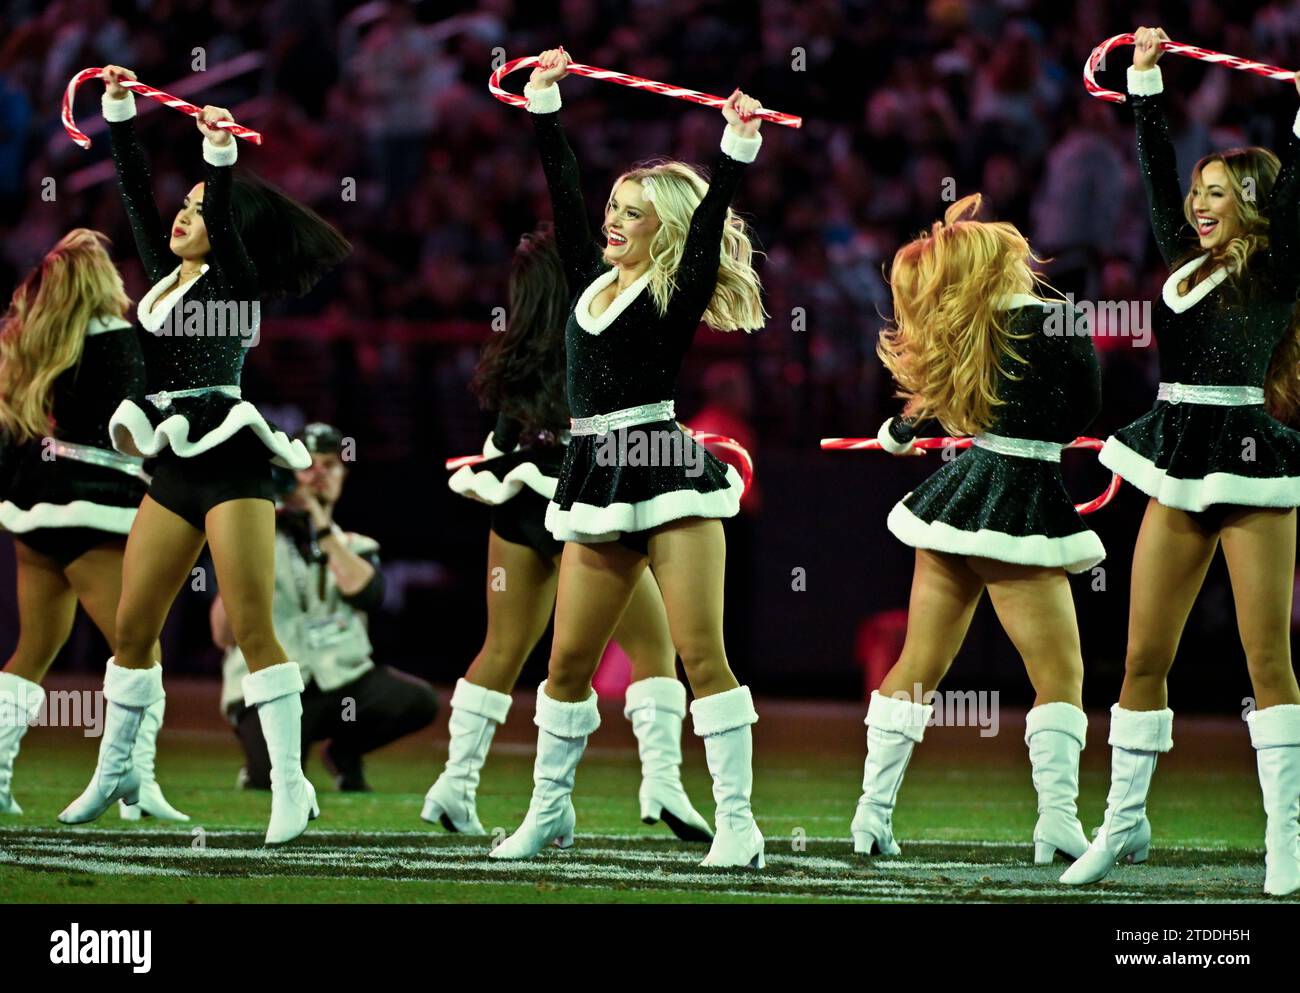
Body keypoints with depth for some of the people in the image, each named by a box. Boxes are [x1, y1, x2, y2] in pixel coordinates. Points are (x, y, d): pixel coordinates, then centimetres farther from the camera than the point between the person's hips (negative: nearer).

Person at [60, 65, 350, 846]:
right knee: (133, 626, 10)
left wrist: (223, 160, -31)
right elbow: (136, 192, 13)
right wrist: (121, 114, 7)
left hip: (230, 461, -7)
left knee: (253, 626, -12)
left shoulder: (232, 279, -2)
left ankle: (291, 784, -11)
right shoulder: (164, 274, 15)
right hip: (173, 471, 7)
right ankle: (115, 768, 23)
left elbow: (225, 225, -20)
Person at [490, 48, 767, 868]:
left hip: (669, 473, -6)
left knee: (702, 652, -9)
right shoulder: (592, 280, 15)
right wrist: (545, 101, 20)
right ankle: (550, 810, 22)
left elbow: (710, 217, -14)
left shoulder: (676, 293, -1)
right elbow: (564, 189, 19)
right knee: (569, 660, 9)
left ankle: (737, 822, -9)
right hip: (599, 482, 6)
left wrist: (738, 147, -26)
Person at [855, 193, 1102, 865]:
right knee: (1060, 674, -1)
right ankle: (1057, 821, -12)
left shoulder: (957, 327, 5)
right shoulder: (1053, 322, -12)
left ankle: (873, 812, 10)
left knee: (918, 666, 11)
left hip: (956, 496, 7)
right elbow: (1085, 409, 0)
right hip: (1021, 507, -7)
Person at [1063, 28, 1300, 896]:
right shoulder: (1186, 260, 14)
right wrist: (1146, 76, 20)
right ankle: (1125, 821, 16)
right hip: (1179, 464, 6)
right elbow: (1157, 168, 19)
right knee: (1144, 655, 6)